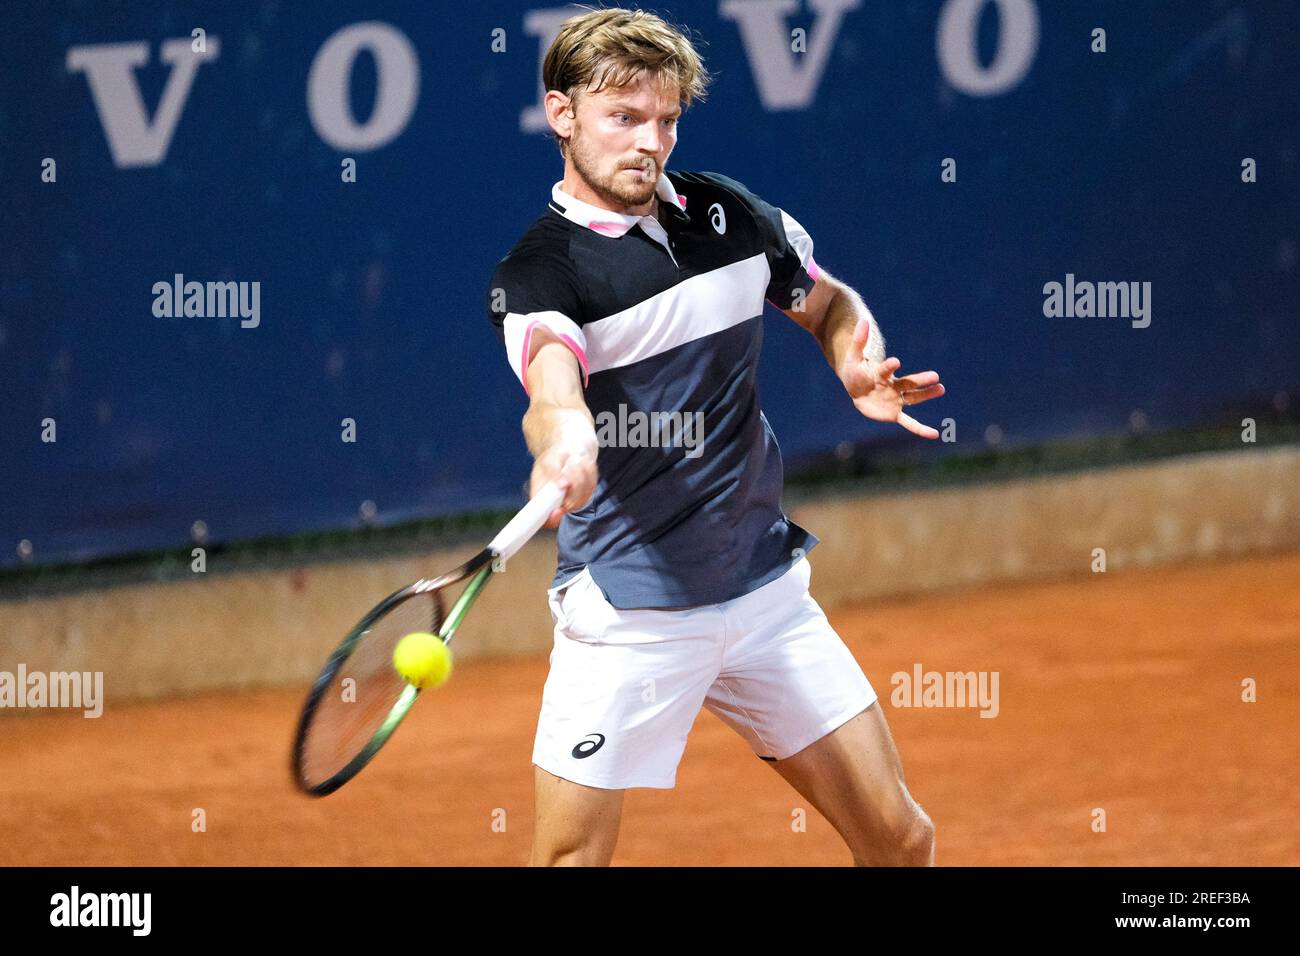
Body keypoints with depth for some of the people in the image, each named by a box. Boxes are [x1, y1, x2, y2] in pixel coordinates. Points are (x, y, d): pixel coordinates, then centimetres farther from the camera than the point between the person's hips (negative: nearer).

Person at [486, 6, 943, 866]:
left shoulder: (729, 215, 5)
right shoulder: (538, 271, -12)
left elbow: (832, 307, 22)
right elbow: (553, 387, -33)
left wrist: (862, 371, -2)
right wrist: (565, 440, -57)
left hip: (766, 591, 5)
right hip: (629, 615, -5)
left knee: (901, 839, 5)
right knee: (572, 858, -9)